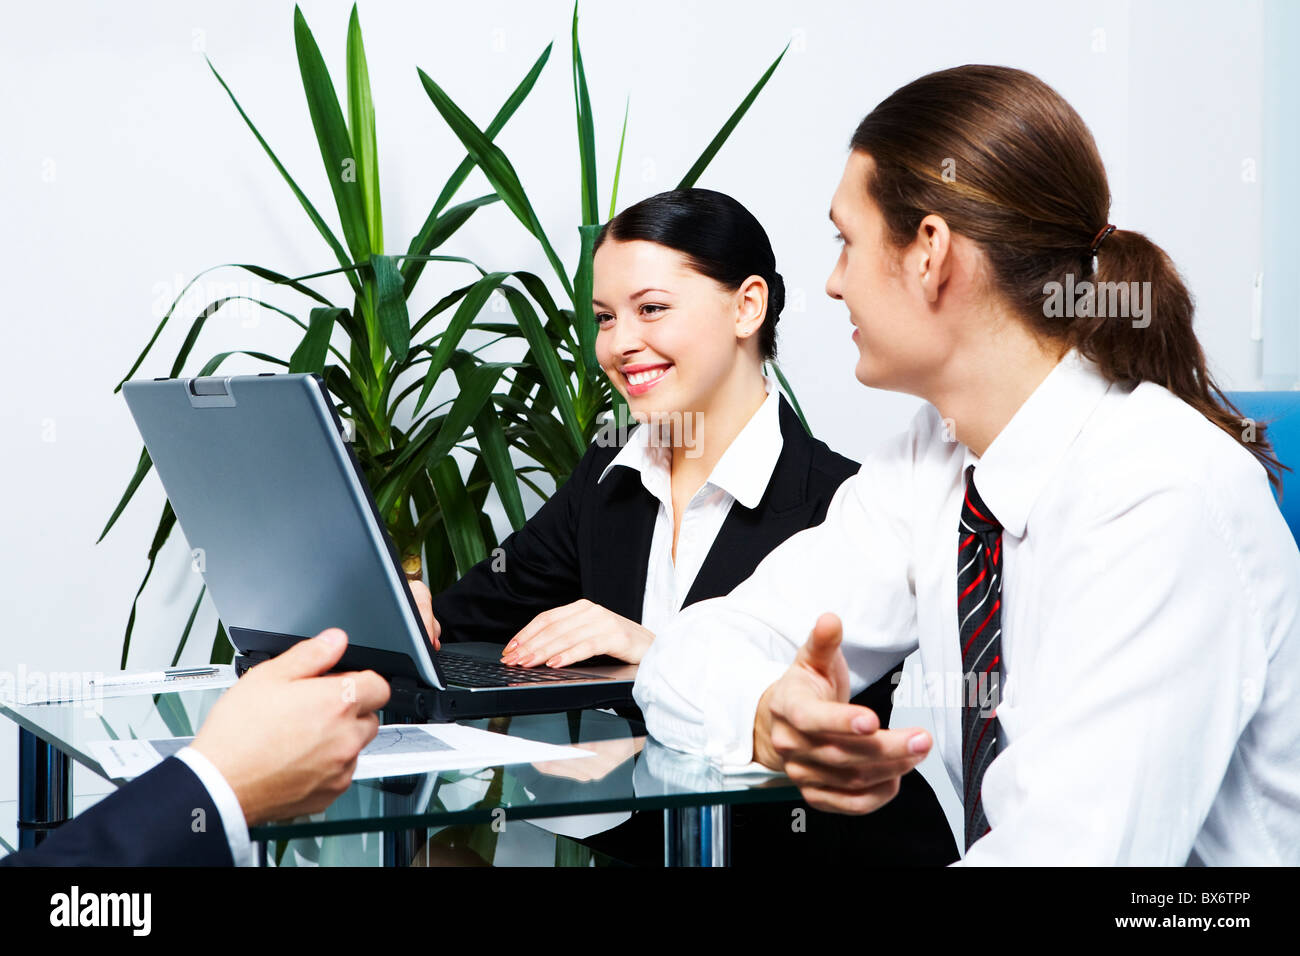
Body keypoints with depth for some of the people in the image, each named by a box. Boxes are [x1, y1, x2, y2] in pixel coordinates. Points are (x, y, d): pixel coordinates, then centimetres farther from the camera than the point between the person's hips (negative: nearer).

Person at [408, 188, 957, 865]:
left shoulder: (842, 504, -9)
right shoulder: (604, 481, 12)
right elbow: (476, 617, 11)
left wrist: (663, 651, -26)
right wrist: (422, 619, -10)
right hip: (625, 844, 5)